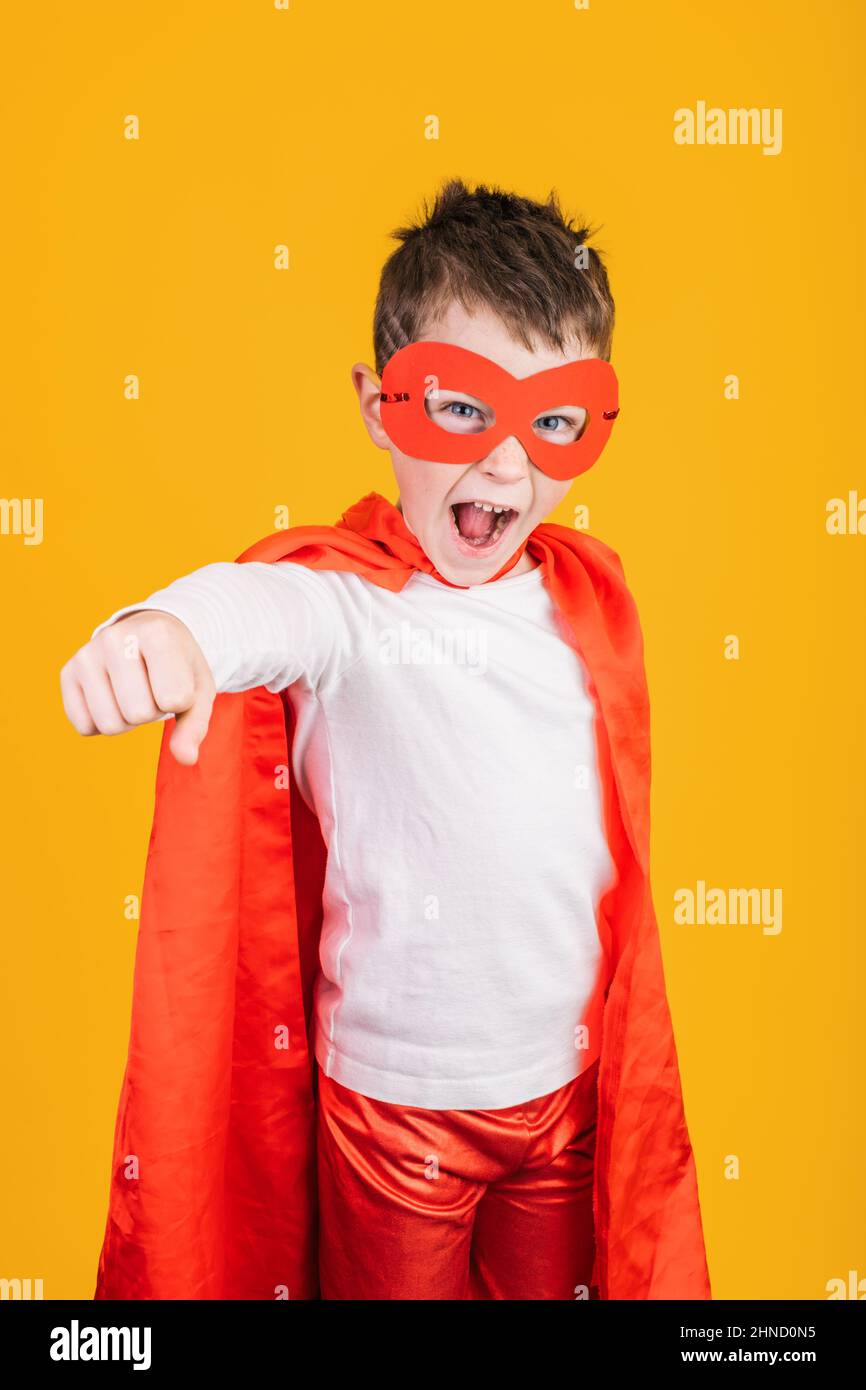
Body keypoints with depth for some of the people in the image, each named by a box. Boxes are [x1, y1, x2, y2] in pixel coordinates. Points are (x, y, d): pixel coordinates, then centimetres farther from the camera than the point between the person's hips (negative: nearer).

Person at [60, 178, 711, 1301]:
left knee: (557, 1284, 26)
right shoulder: (344, 600, -19)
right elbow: (258, 602, -44)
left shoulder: (590, 596, -2)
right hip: (393, 1102, -4)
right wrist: (167, 625, -67)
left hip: (573, 1083, 5)